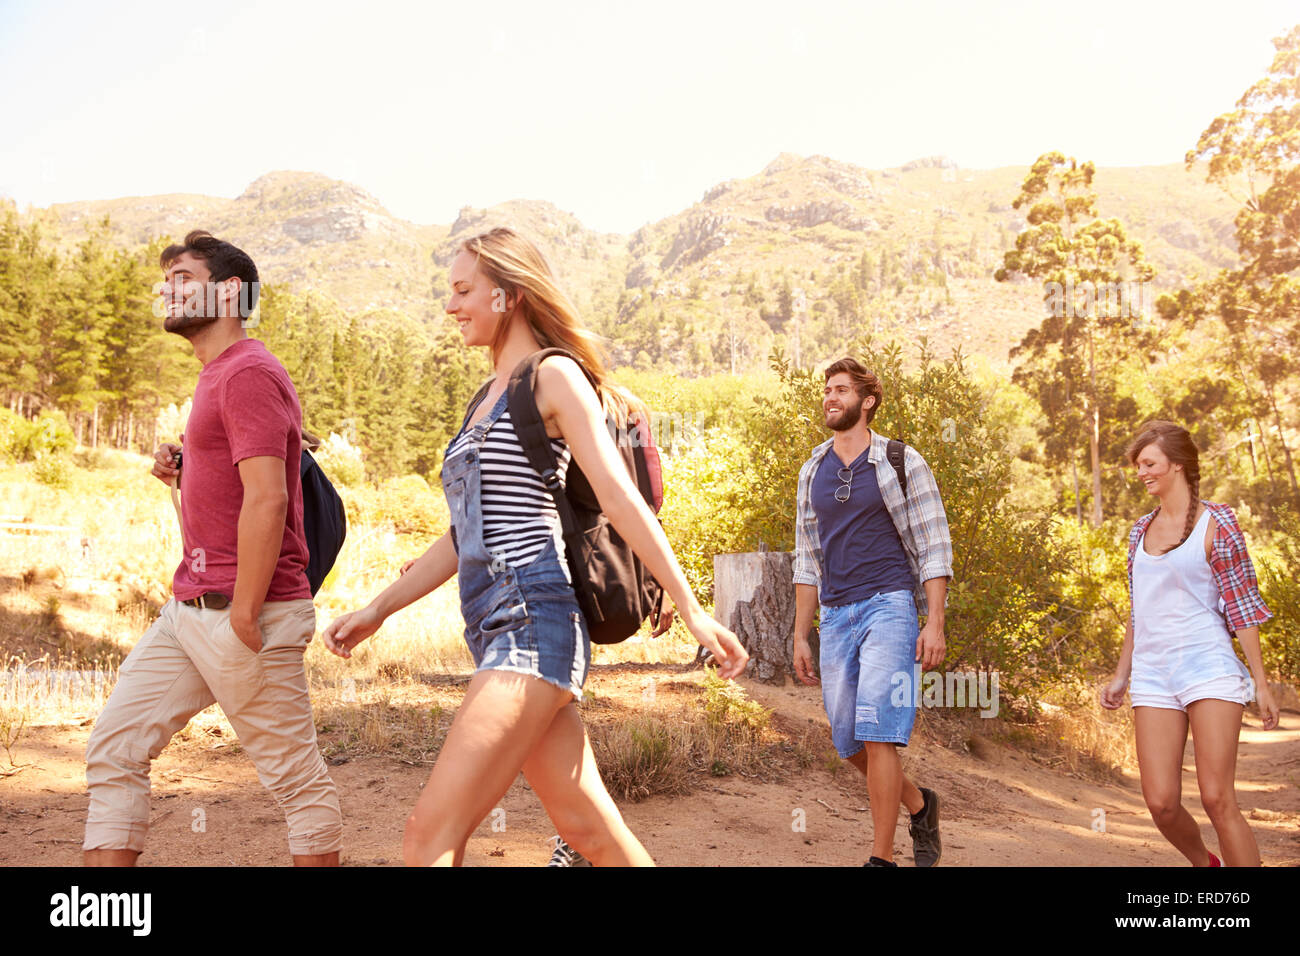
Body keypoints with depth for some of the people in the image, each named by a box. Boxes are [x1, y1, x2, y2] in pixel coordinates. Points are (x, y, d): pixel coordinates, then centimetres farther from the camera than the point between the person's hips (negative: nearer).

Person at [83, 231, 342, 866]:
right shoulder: (216, 375, 19)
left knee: (296, 776, 2)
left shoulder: (249, 373, -13)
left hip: (241, 612, -10)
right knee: (114, 749, 8)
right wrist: (181, 470, 9)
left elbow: (266, 500, -21)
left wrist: (243, 617, -21)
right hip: (188, 608, 10)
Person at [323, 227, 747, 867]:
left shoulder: (555, 377, -2)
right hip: (495, 626, 9)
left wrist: (692, 612, -13)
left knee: (431, 833, -13)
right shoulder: (488, 399, 23)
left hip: (534, 619, -9)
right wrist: (377, 610, 24)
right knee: (588, 828, 10)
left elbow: (620, 500, -10)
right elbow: (466, 535, 25)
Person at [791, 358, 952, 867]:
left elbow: (934, 546, -3)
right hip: (836, 615, 6)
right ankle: (919, 805, 33)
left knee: (877, 733, -14)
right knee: (849, 743, 7)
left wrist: (934, 623, -12)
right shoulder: (812, 471, 14)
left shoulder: (901, 462, 0)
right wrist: (800, 637, 11)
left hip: (889, 605, -5)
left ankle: (882, 856, -4)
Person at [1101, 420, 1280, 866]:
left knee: (1217, 799, -11)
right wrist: (1121, 675, 20)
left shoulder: (1214, 523, -2)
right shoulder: (1141, 530, 14)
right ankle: (1204, 863, 27)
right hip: (1153, 674, 5)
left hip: (1207, 666, -5)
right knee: (1160, 802, -1)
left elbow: (1242, 606, -2)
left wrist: (1261, 682, -4)